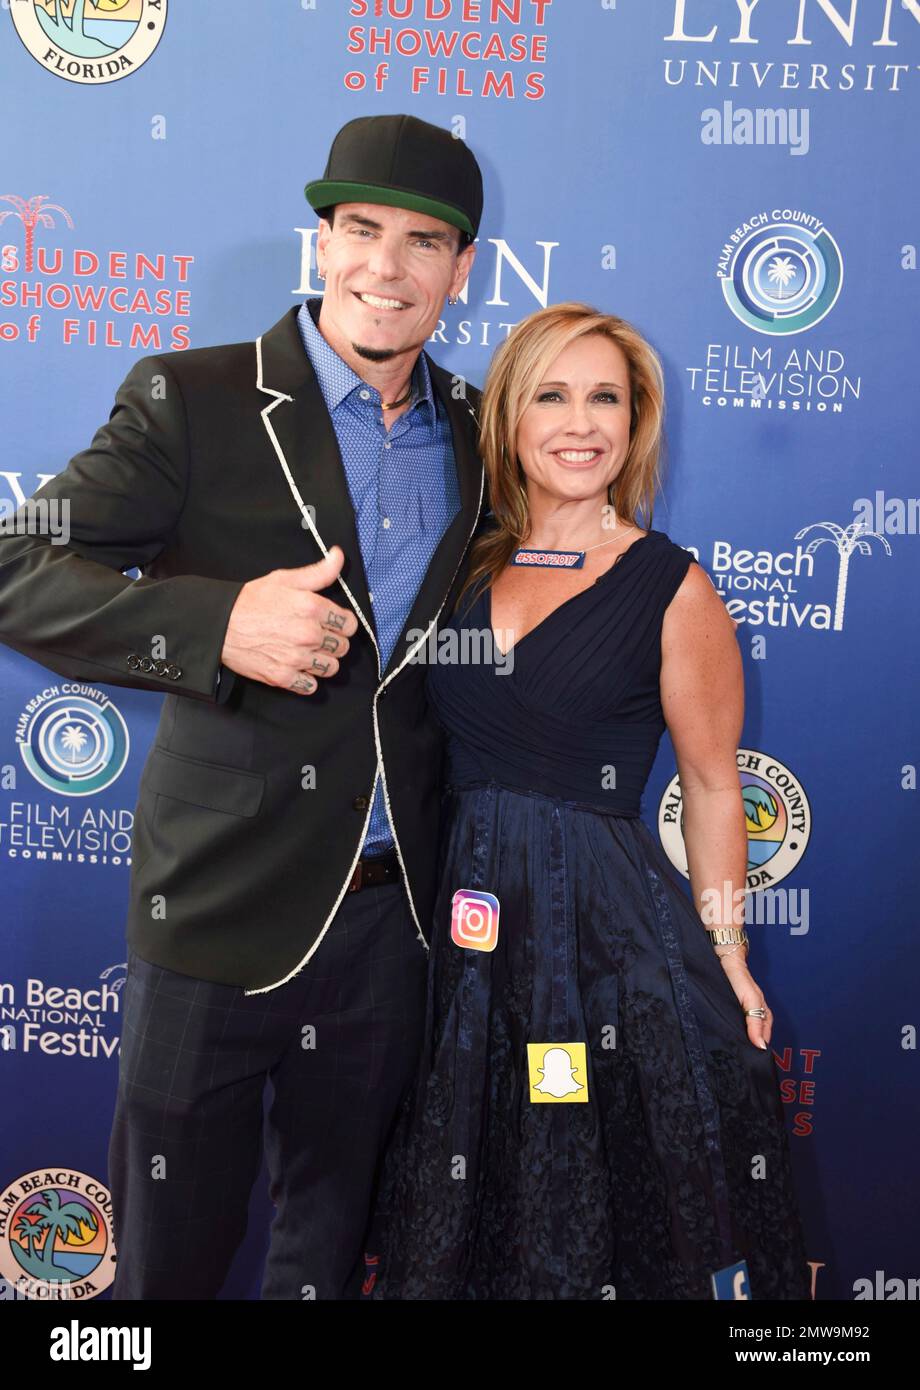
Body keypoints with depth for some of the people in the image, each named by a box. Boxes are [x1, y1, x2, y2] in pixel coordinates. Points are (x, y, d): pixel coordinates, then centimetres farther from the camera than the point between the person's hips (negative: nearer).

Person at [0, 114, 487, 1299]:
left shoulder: (476, 432, 6)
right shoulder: (192, 400, -8)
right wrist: (217, 624, -28)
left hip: (393, 910, 4)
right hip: (223, 902, -3)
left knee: (331, 1242, 22)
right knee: (169, 1248, 15)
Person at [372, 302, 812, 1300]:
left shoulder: (671, 587, -8)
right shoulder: (469, 564, 4)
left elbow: (712, 785, -2)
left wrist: (727, 956, -1)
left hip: (610, 926, -4)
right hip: (464, 921, 4)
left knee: (602, 1220, 12)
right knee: (461, 1228, 19)